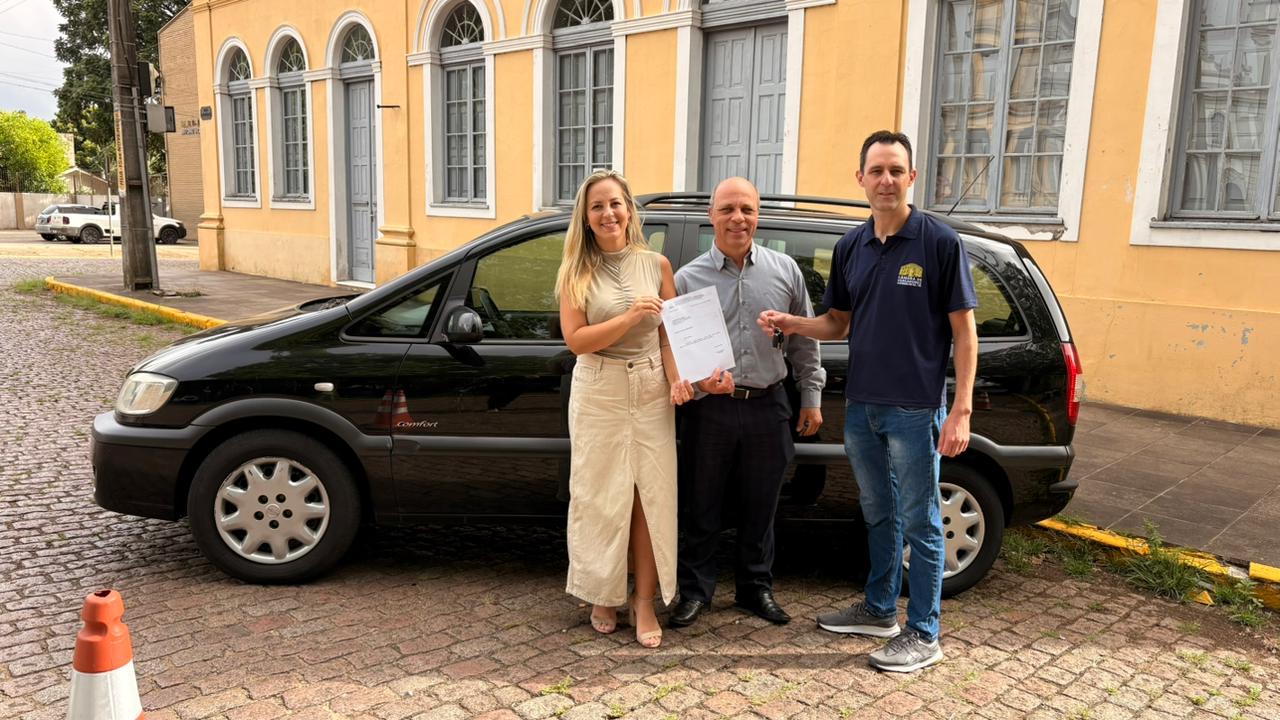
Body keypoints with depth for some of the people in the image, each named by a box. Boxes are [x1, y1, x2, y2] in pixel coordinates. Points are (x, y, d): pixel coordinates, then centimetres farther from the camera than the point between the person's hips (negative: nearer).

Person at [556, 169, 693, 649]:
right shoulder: (576, 272, 0)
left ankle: (644, 601, 12)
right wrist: (630, 316, -21)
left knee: (651, 496, 2)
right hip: (599, 393, -1)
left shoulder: (656, 264, 3)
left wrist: (677, 381, -14)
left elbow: (669, 335, 3)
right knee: (602, 497, 6)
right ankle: (603, 595, 22)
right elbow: (576, 339, -9)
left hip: (652, 392, 1)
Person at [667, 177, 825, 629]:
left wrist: (811, 397, 12)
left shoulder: (785, 270, 4)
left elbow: (804, 339, 12)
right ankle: (695, 590, 24)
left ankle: (756, 587, 31)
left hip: (768, 406, 2)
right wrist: (700, 378, -20)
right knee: (701, 507, 8)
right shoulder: (688, 278, -2)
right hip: (710, 409, -1)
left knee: (760, 506, 14)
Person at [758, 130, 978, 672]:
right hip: (860, 407, 6)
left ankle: (923, 635, 18)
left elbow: (963, 331, -8)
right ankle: (880, 610, 34)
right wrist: (791, 324, -5)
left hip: (915, 410, -5)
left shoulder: (940, 242, -9)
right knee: (879, 515, 19)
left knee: (918, 522, 5)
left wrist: (961, 410, -15)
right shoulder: (851, 247, 7)